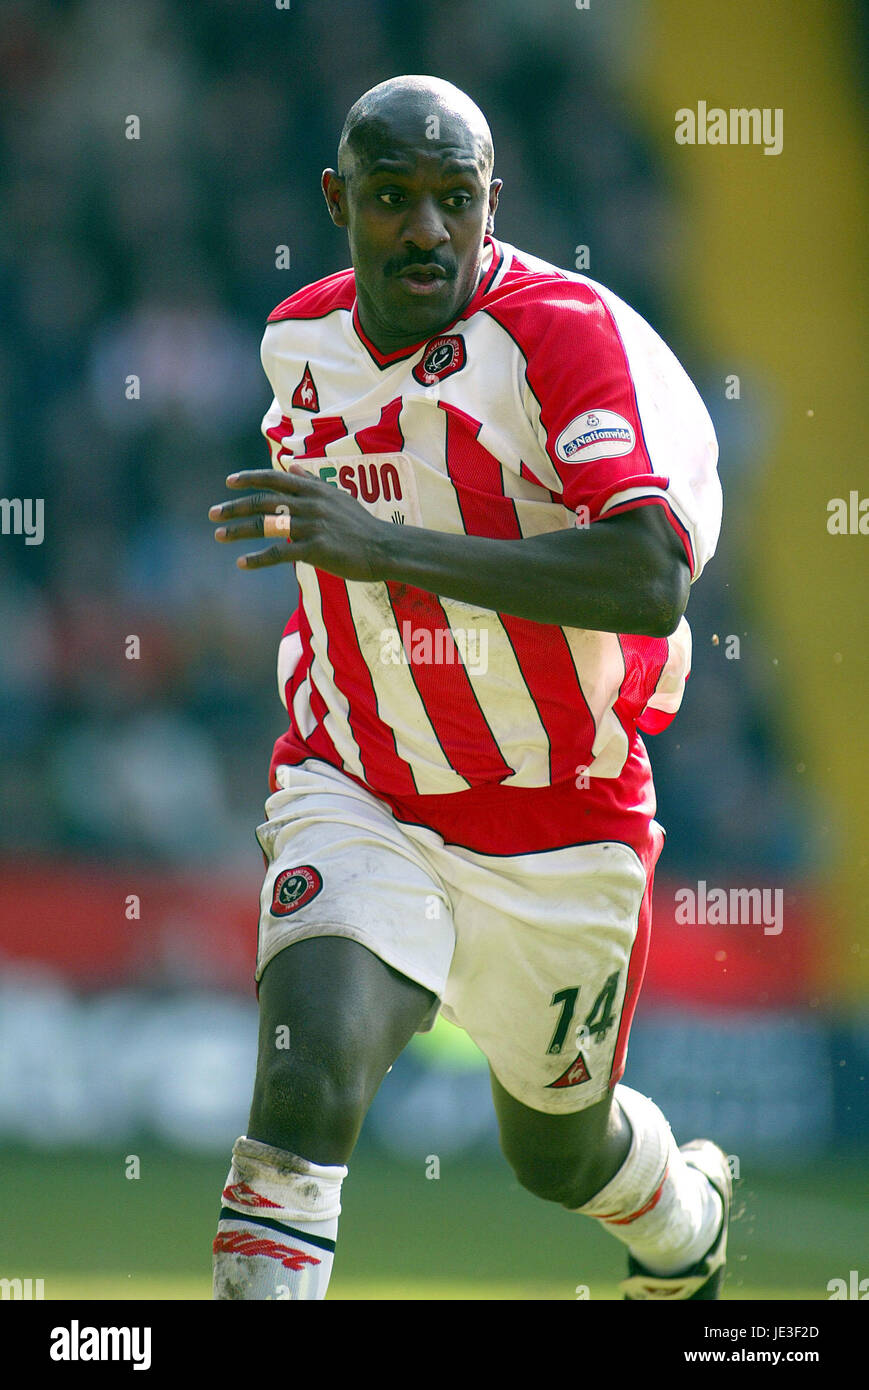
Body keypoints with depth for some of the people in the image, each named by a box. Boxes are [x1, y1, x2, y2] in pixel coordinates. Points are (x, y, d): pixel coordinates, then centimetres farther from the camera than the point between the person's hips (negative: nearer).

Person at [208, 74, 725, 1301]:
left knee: (559, 1151, 18)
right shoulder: (303, 340, 0)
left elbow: (654, 583, -35)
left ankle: (689, 1220, 54)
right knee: (308, 1072, -25)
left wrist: (386, 545, -41)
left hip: (558, 831, -3)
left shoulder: (568, 333, -21)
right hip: (359, 805, 3)